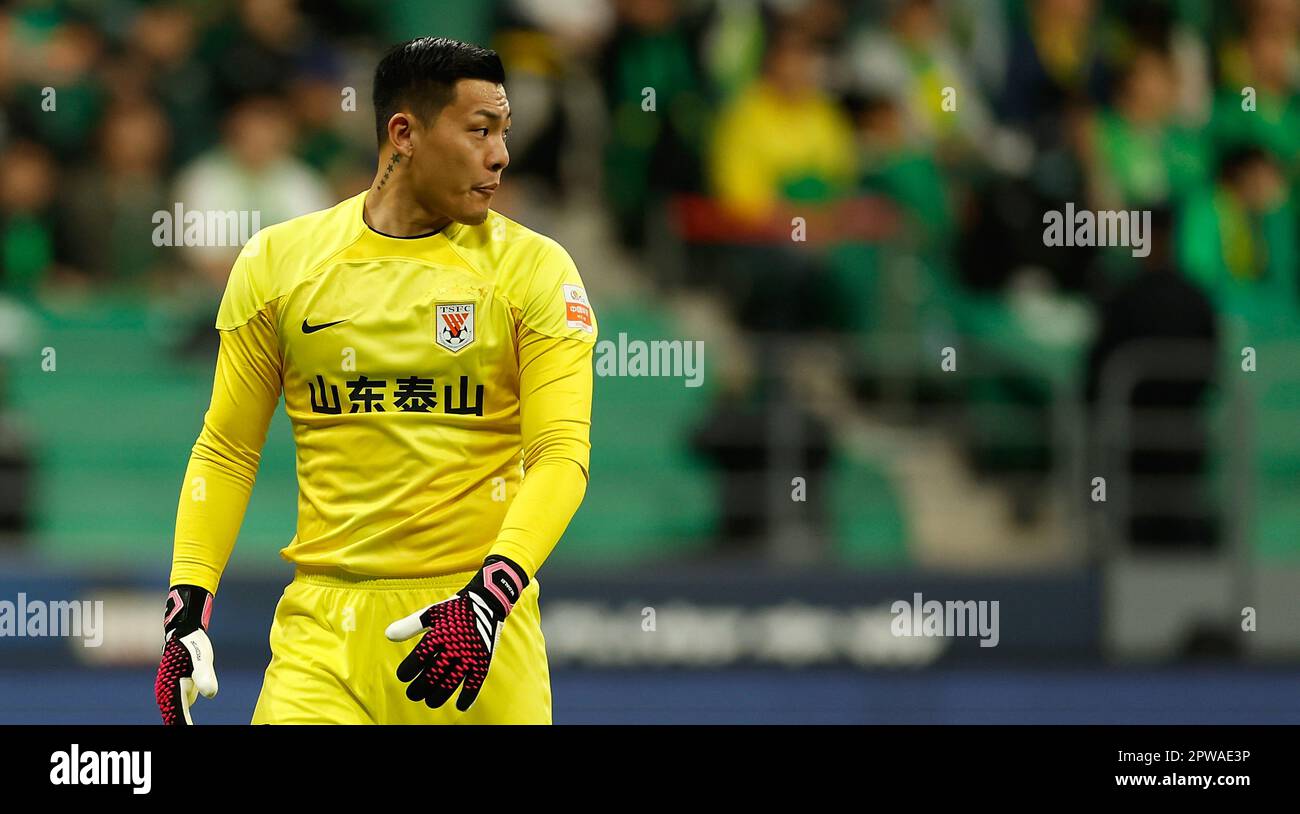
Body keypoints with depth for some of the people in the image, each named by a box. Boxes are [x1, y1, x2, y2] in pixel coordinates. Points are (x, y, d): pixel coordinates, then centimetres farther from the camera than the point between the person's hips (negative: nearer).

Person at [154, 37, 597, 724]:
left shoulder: (532, 267, 0)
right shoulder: (277, 261, 5)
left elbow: (562, 454, -7)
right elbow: (226, 449, 11)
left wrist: (489, 596, -22)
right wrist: (188, 606, 0)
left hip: (478, 622, 0)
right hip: (325, 622, 1)